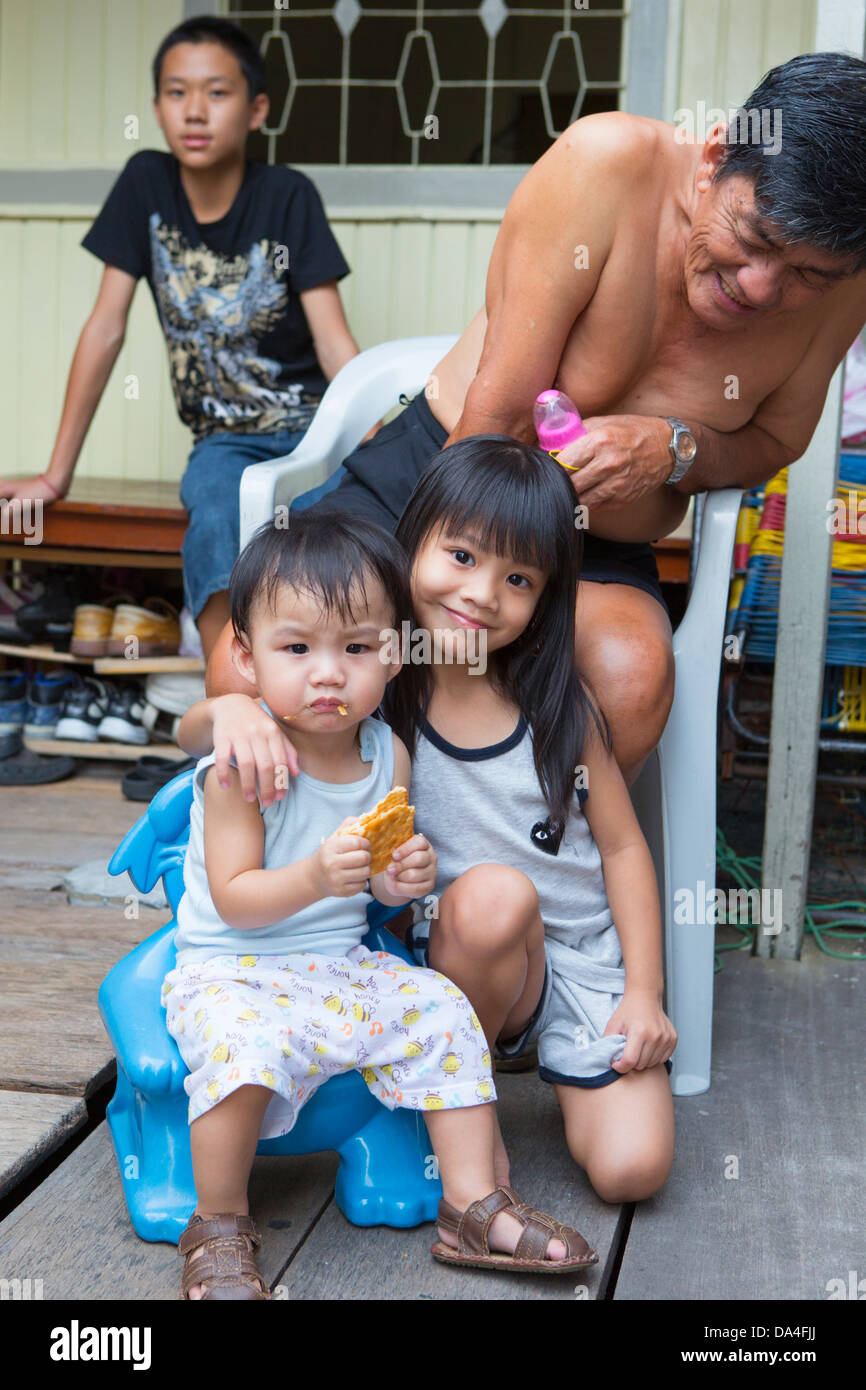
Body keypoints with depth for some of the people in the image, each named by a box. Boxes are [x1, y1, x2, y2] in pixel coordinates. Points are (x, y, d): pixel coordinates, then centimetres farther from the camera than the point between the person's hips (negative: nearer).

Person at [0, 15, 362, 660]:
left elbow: (334, 341, -11)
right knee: (217, 514, -34)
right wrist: (58, 473, -1)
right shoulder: (146, 184, -1)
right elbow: (106, 328, 0)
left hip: (311, 425, -1)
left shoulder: (288, 196, -7)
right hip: (226, 440, 1)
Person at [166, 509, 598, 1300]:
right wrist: (316, 877, -34)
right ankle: (219, 1227, -9)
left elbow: (381, 884, 10)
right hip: (232, 969, -5)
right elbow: (234, 899, -17)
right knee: (245, 1041, -33)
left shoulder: (387, 754, 1)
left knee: (440, 1010, -10)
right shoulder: (242, 764, -17)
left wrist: (404, 879, -15)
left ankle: (473, 1206, 4)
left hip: (345, 964, 6)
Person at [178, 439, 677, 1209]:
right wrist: (232, 709, -35)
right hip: (470, 964, -1)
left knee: (631, 1168, -14)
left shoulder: (562, 702, -7)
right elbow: (192, 734, -11)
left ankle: (565, 1070, 20)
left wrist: (644, 992, -5)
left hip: (589, 957, 1)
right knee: (493, 891, -35)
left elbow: (623, 846, 1)